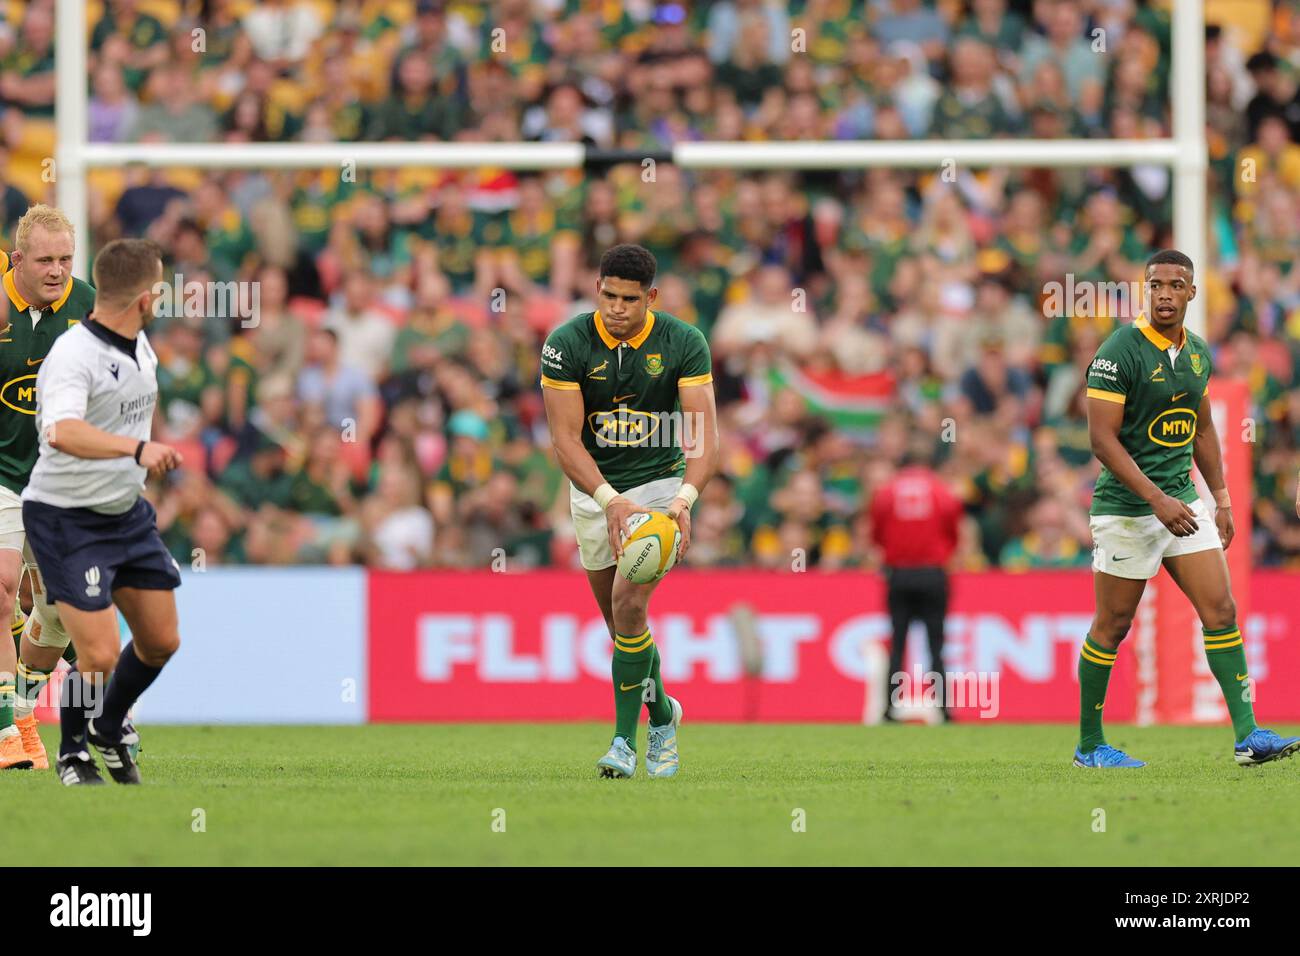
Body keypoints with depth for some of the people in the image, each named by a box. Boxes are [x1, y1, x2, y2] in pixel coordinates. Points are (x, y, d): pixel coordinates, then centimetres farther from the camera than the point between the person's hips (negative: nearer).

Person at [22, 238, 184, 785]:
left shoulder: (139, 346, 3)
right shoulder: (74, 356, -25)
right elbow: (61, 431, -44)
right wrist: (136, 447, -56)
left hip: (127, 512, 8)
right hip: (65, 519, -8)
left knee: (161, 641, 11)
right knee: (100, 655, -12)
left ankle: (109, 728, 39)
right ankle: (72, 755, 15)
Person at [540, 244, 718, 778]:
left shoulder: (684, 344, -15)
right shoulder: (566, 345, -15)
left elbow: (703, 432, -19)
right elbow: (566, 438, -19)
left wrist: (685, 497, -36)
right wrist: (611, 499, -33)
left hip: (661, 482, -2)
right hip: (594, 489, 2)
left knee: (629, 604, -19)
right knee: (620, 623, 9)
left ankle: (626, 741, -11)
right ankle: (662, 714, 35)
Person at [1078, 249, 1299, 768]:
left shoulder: (1197, 352, 8)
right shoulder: (1119, 351, -15)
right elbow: (1103, 438, -19)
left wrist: (1222, 499, 16)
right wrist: (1158, 501, -24)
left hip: (1183, 500, 6)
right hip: (1126, 507, -6)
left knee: (1221, 611, -2)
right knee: (1112, 626, 2)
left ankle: (1248, 735, -4)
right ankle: (1089, 745, 14)